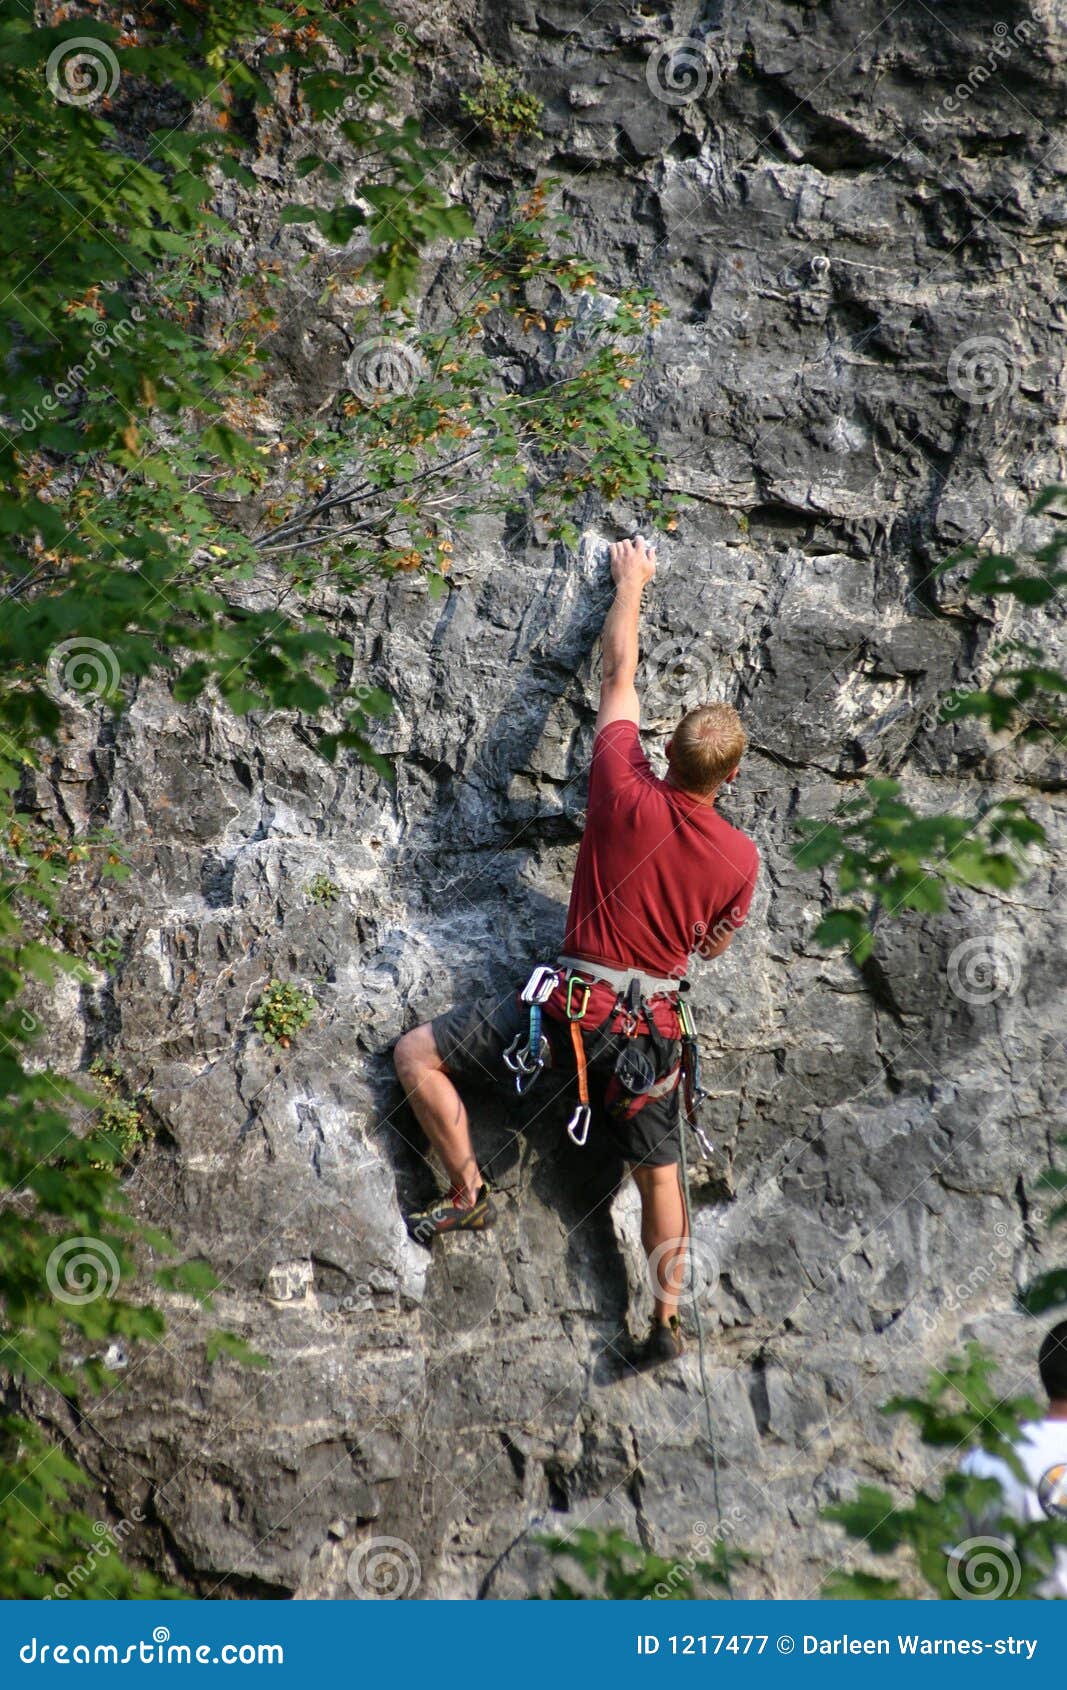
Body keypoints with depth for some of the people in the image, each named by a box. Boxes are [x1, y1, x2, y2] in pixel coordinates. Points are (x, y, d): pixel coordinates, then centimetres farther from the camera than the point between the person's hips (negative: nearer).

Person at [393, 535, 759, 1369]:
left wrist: (632, 583, 13)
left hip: (575, 1007, -3)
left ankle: (469, 1191, 4)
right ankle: (667, 1322, 20)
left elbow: (619, 676, 1)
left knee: (417, 1052, 7)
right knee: (660, 1174, 18)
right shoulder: (740, 855, -7)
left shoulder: (627, 796, -14)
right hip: (657, 1022, 4)